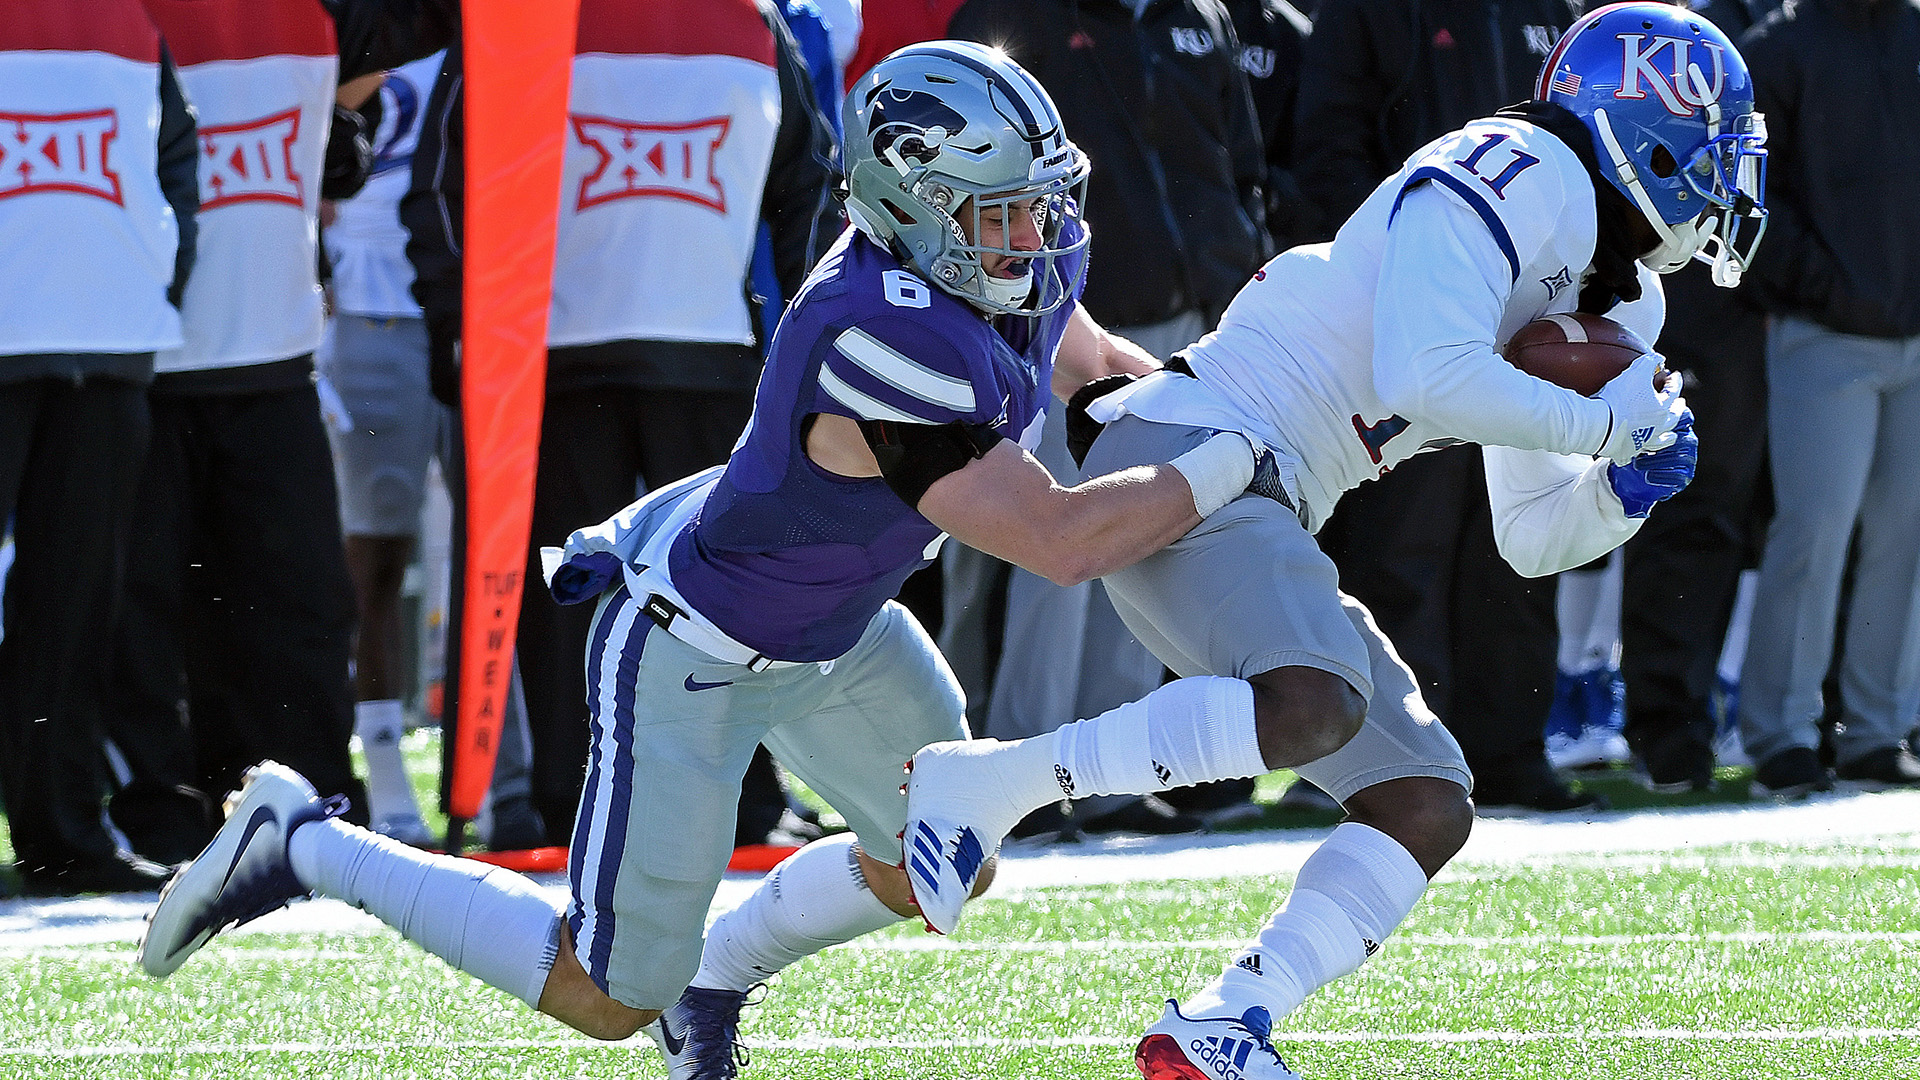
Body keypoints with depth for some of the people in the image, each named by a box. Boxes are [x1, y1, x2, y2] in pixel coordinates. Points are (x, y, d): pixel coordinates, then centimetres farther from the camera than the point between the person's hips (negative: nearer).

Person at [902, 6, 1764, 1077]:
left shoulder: (1606, 298, 22)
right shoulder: (1519, 173, -9)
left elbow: (1531, 536, 26)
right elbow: (1424, 375, -23)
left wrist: (1624, 487, 6)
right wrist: (1602, 421, -11)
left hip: (1256, 517, 10)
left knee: (1428, 806, 5)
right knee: (1315, 706, -34)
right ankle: (988, 781, -23)